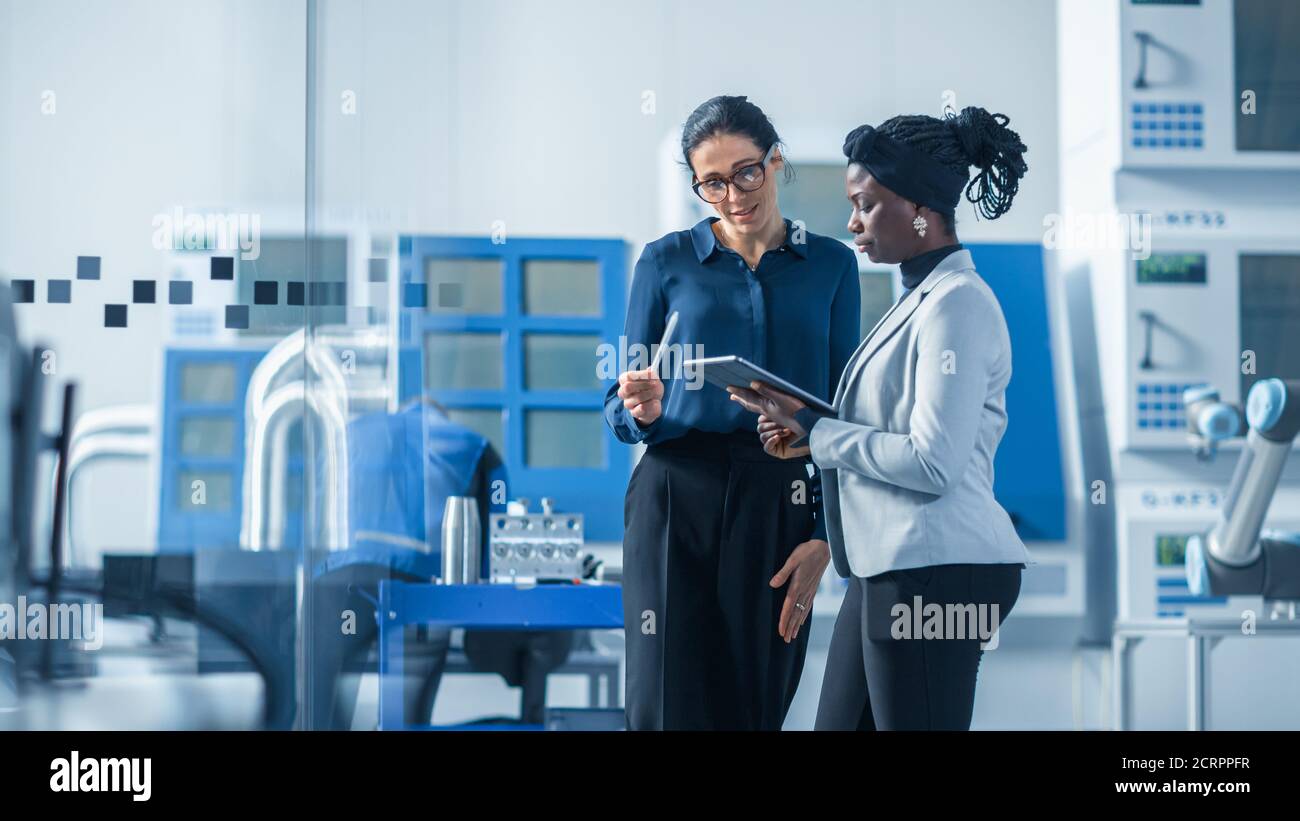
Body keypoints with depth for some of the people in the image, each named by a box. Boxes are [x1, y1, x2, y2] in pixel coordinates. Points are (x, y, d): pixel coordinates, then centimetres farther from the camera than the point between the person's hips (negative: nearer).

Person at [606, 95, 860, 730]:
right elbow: (619, 409, 9)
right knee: (667, 707, -8)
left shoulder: (830, 265, 8)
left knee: (756, 709, 2)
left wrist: (825, 536, -2)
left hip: (780, 507, 1)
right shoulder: (666, 262, 7)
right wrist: (641, 411, -15)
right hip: (676, 499, -1)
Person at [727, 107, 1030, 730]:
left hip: (937, 570, -10)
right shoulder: (918, 300, 17)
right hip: (888, 565, 10)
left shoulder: (957, 304, -14)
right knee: (840, 722, 12)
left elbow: (934, 463, -20)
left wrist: (813, 429, -12)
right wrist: (808, 436, 6)